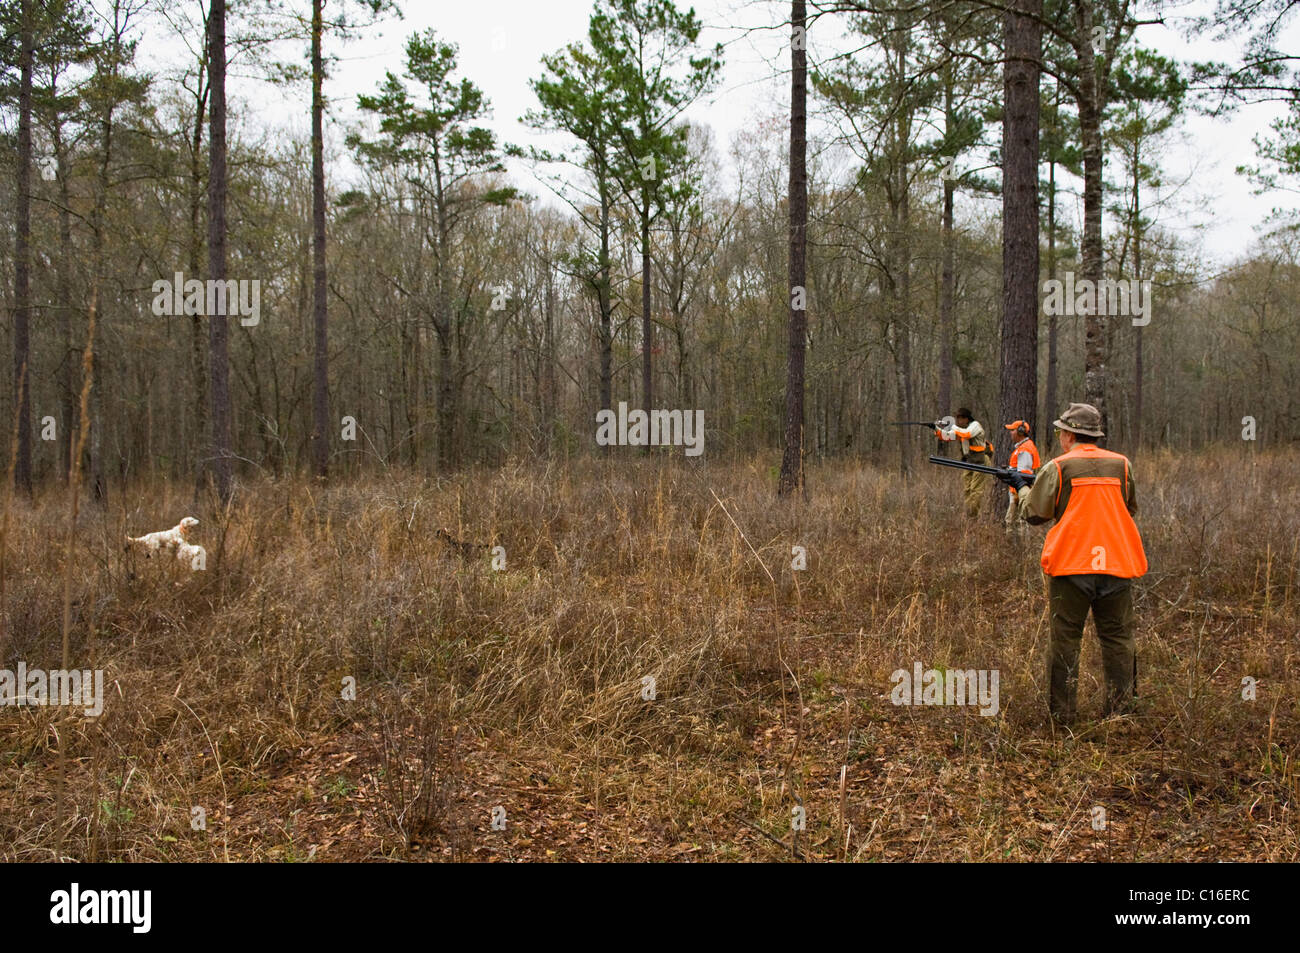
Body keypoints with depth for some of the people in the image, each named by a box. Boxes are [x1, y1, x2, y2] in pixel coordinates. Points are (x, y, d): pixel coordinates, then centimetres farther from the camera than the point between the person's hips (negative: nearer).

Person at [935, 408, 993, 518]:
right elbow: (946, 436, 7)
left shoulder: (975, 425, -12)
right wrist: (938, 430, -12)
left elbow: (966, 434, -30)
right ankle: (968, 514, 9)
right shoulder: (960, 428, 9)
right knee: (966, 490, 5)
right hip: (969, 462, 8)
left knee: (976, 489, -9)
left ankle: (974, 516, -6)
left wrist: (953, 427, -20)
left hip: (981, 461, -8)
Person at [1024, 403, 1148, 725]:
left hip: (1071, 566, -2)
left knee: (1065, 639, 6)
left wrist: (1023, 490, 20)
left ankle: (1061, 714, 10)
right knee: (1118, 639, 10)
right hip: (1117, 565, 3)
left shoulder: (1057, 467, -3)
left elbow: (1035, 515, 0)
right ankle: (1120, 711, 13)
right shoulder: (1122, 464, 8)